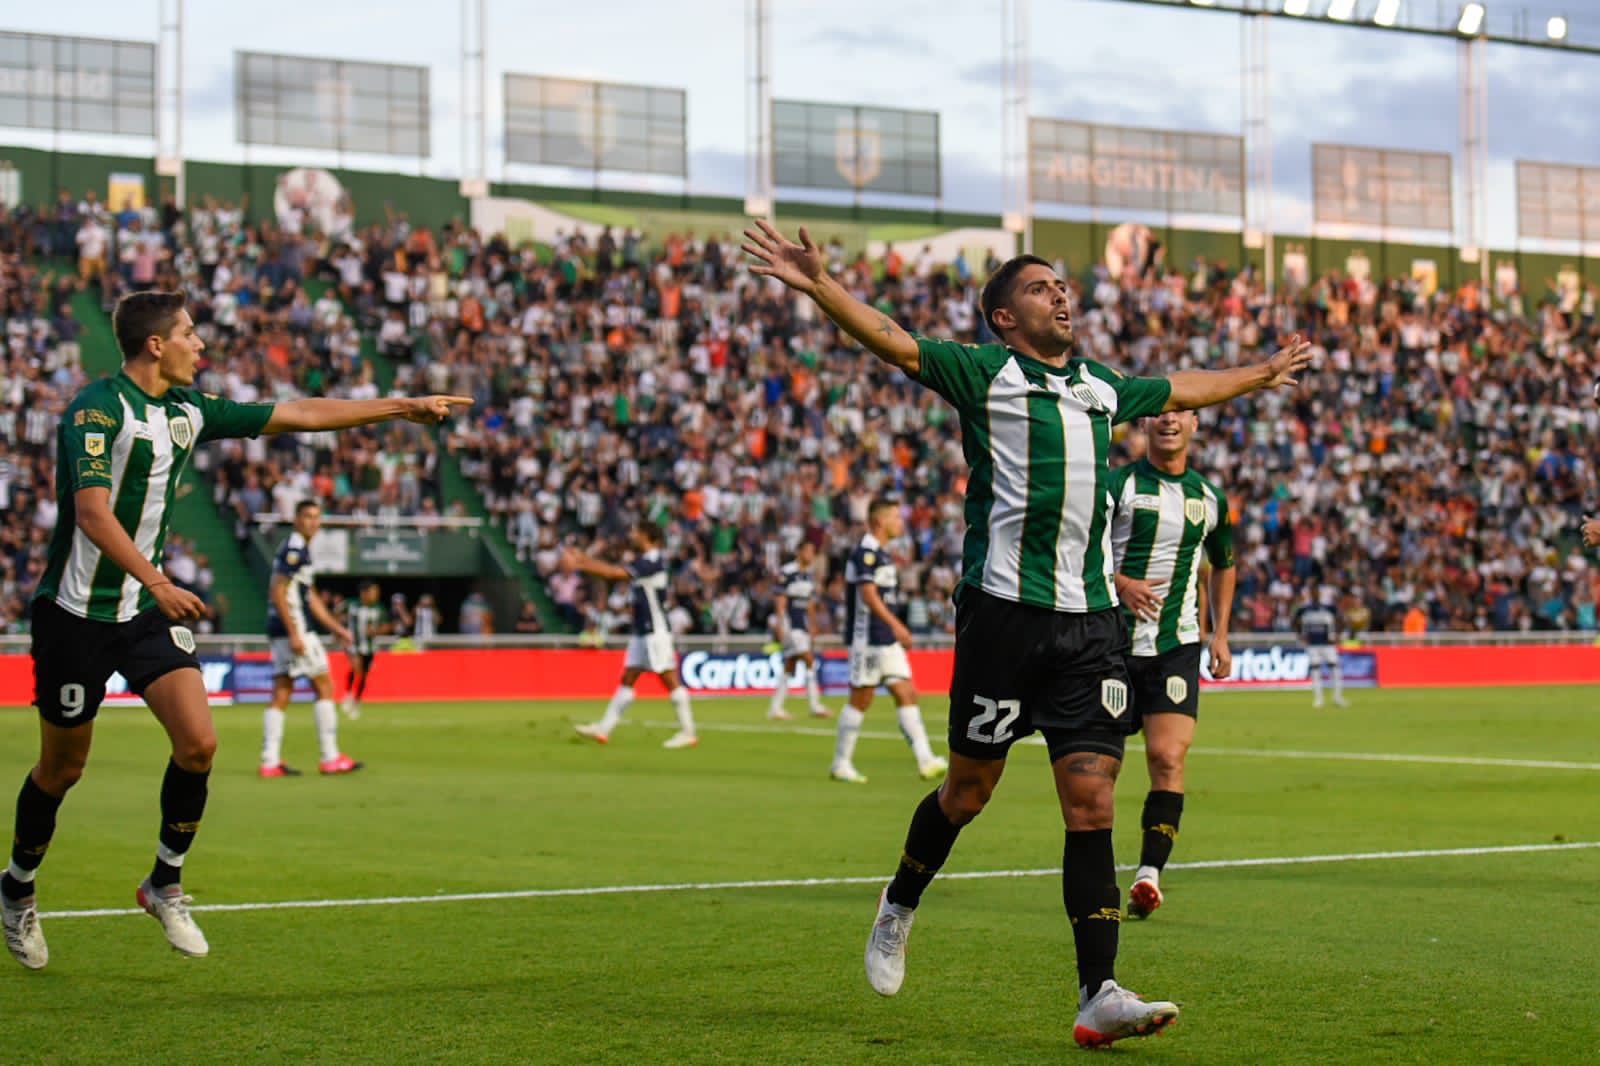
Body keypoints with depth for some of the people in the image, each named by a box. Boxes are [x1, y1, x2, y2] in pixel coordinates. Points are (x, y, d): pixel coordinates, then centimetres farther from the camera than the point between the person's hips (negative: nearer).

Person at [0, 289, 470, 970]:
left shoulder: (188, 409, 6)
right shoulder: (96, 408, -16)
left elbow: (299, 415, 11)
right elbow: (93, 513, -25)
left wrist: (405, 407, 11)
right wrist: (159, 585, -34)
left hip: (146, 605, 6)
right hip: (78, 608, -6)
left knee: (198, 742, -10)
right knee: (63, 766, 5)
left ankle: (164, 885, 9)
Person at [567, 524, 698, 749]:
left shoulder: (652, 561, -16)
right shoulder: (644, 560, 13)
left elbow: (615, 573, -20)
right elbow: (615, 570, 15)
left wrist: (581, 565, -17)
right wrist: (584, 559, 10)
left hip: (656, 631, -10)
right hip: (642, 631, 10)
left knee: (669, 678, -7)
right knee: (627, 678, 7)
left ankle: (688, 732, -3)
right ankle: (603, 729, 6)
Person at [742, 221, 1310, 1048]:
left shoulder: (1101, 387, 20)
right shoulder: (983, 372, 3)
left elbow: (1179, 389, 39)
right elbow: (892, 341, -8)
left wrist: (1260, 376, 52)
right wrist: (819, 286, -24)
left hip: (1092, 620, 4)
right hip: (1005, 609, -4)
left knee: (1092, 802, -4)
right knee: (968, 790, 6)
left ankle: (1098, 994, -6)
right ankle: (898, 912, 34)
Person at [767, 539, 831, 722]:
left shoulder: (810, 573, 13)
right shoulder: (787, 572, -11)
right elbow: (780, 601, -12)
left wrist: (811, 627, 18)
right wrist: (780, 626, -16)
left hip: (803, 624, 8)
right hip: (790, 623, -8)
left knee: (789, 666, 9)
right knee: (809, 660, -14)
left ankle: (775, 707, 14)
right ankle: (815, 705, -13)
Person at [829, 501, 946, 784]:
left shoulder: (882, 553, 16)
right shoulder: (865, 552, -14)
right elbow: (868, 594, -24)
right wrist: (896, 625, -31)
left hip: (887, 640, 9)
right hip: (867, 638, -9)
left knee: (906, 694, 0)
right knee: (861, 700, -3)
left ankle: (925, 761, -5)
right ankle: (841, 764, 7)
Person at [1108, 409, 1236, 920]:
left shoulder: (1209, 498, 10)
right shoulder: (1117, 485, -2)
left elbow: (1223, 565, 26)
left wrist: (1220, 633, 18)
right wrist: (1121, 583, -20)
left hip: (1177, 644, 2)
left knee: (1168, 758, -13)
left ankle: (1149, 873, -17)